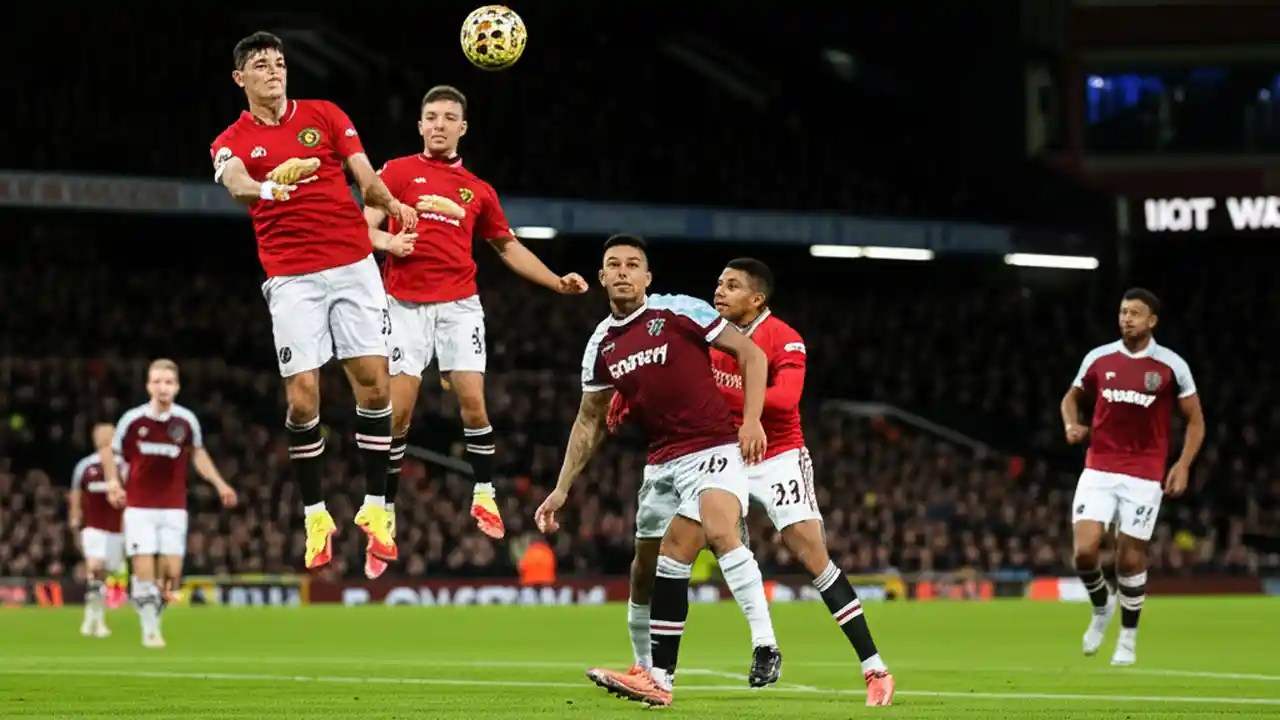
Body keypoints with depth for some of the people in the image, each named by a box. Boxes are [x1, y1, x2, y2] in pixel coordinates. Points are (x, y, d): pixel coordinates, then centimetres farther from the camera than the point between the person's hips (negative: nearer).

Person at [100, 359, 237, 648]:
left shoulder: (187, 421, -2)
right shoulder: (132, 420, -7)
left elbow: (197, 453, 16)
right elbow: (109, 451, 9)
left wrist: (219, 484, 7)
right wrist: (113, 481, -7)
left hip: (174, 508, 1)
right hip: (139, 508, -1)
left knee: (171, 574, -4)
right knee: (144, 571, -9)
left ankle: (154, 611, 23)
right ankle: (150, 629, 4)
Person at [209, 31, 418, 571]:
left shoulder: (325, 116, 10)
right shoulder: (231, 143, 4)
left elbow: (365, 176, 6)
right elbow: (237, 185, -19)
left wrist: (392, 205, -12)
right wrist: (268, 188, -40)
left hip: (353, 265, 1)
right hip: (291, 278, -1)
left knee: (373, 382, -5)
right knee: (301, 397, -8)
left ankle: (375, 508, 6)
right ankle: (315, 515, 7)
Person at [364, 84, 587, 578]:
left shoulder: (477, 190, 14)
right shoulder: (398, 172, 5)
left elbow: (507, 245, 23)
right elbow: (366, 228, -1)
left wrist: (557, 282, 15)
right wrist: (389, 242, -23)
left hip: (459, 305, 2)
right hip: (406, 305, -2)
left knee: (472, 401, -11)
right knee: (397, 412, -5)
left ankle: (484, 495, 6)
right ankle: (384, 516, 3)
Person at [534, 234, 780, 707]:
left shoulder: (680, 312, -7)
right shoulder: (602, 345, 10)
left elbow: (750, 353, -4)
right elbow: (589, 421, 20)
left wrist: (752, 420, -16)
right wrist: (562, 489, 18)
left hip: (714, 447, -6)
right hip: (663, 462, 6)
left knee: (720, 530, -29)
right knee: (666, 562, 5)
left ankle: (765, 645, -24)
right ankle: (659, 677, 10)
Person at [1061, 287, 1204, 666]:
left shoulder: (1171, 366, -4)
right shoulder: (1098, 358, 3)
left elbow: (1195, 420, 4)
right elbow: (1071, 397, 19)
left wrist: (1183, 465, -8)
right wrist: (1072, 424, -3)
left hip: (1143, 475, -2)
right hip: (1098, 470, 2)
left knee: (1130, 558, 1)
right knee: (1085, 550, -12)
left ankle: (1128, 637, 21)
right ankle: (1101, 608, 19)